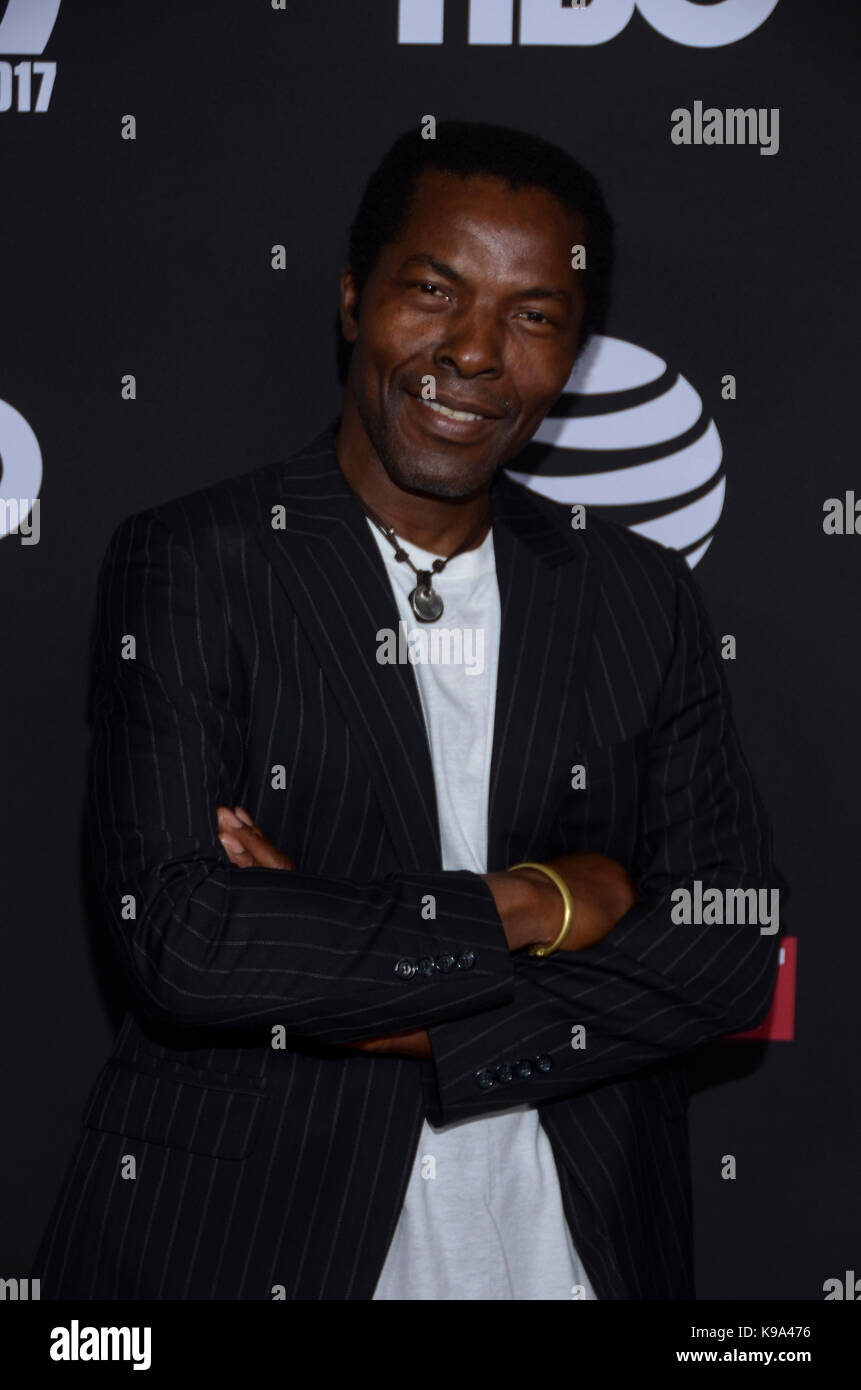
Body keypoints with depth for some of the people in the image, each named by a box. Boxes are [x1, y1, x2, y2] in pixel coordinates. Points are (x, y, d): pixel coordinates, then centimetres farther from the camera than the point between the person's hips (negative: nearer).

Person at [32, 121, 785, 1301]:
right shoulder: (186, 566, -8)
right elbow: (180, 943, -19)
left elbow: (733, 953, -3)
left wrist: (419, 1023, -15)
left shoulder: (646, 600, 3)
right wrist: (535, 906, -13)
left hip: (568, 1246, 3)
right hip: (239, 1244, -3)